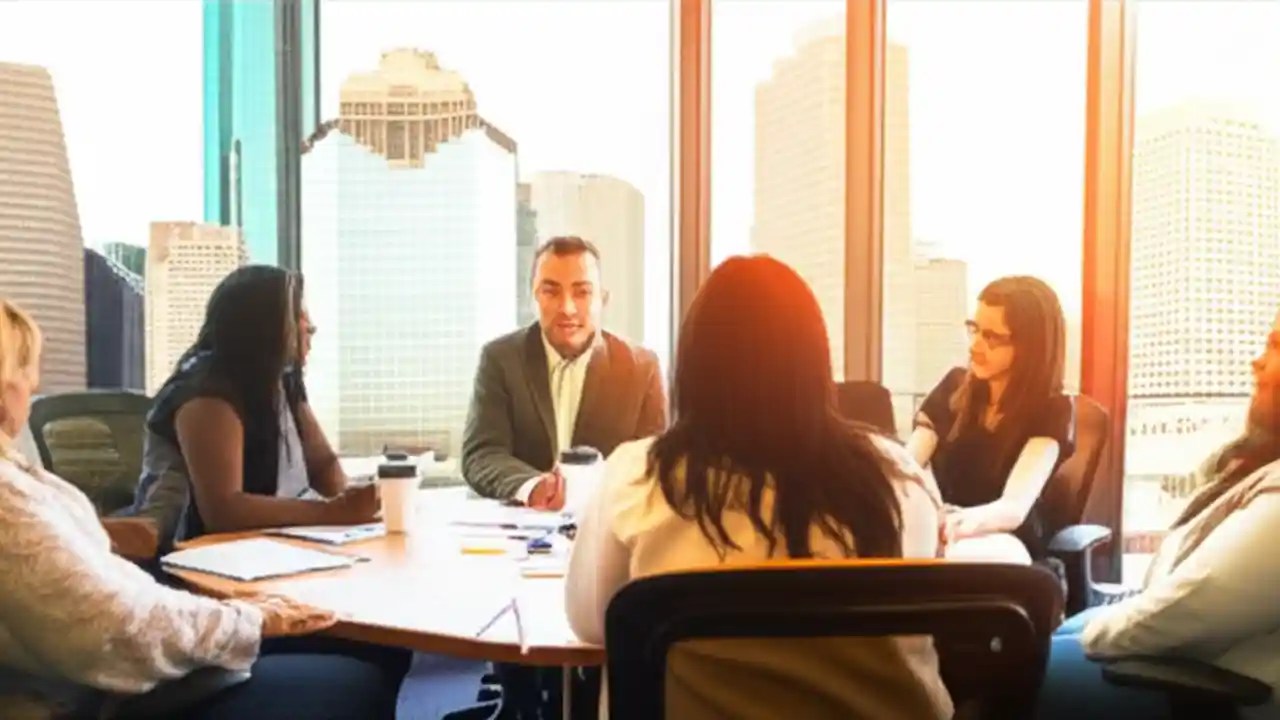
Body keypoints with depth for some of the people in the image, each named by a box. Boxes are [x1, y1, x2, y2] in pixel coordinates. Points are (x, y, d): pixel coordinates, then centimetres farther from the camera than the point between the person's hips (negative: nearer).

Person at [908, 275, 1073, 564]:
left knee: (955, 559, -41)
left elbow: (1015, 507, -22)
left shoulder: (1051, 410, -6)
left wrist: (958, 523, -46)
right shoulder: (955, 386, 8)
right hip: (937, 534, 3)